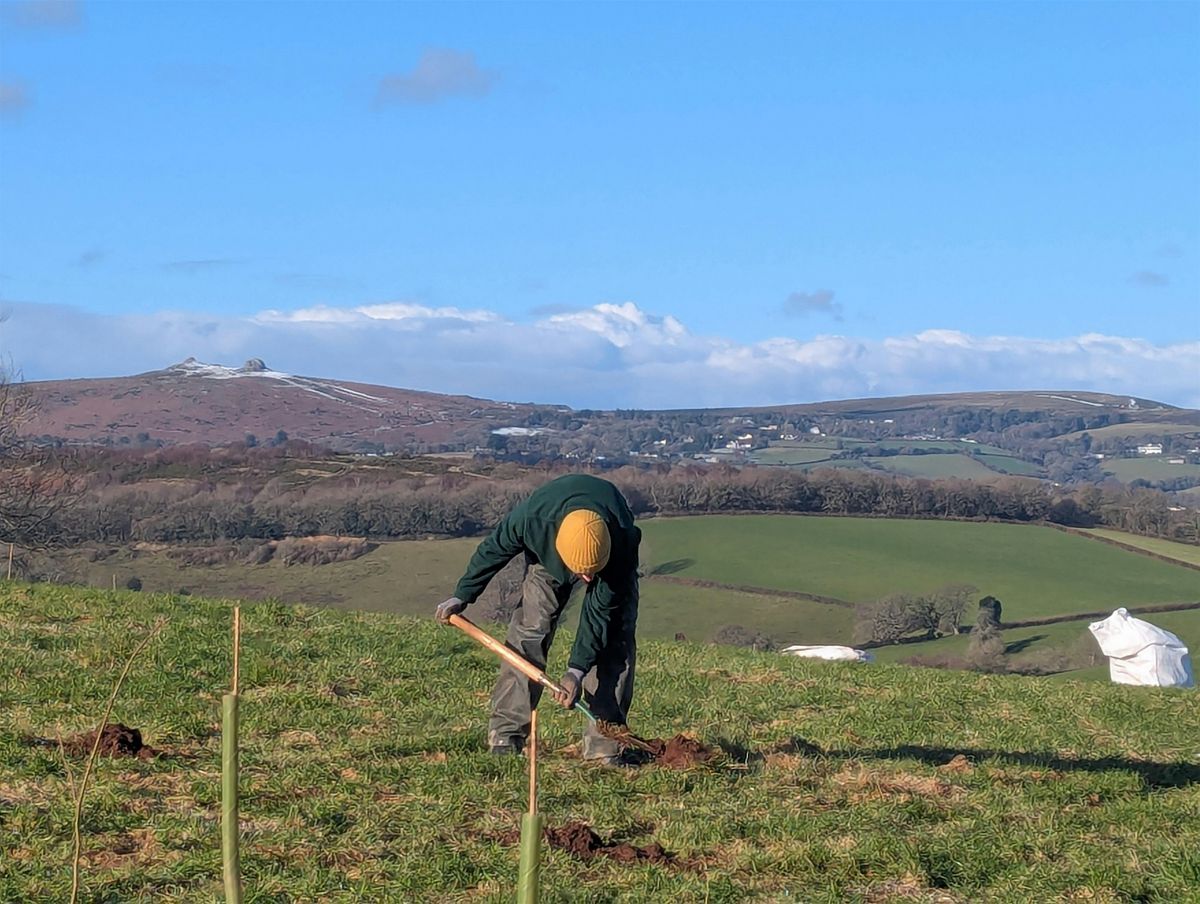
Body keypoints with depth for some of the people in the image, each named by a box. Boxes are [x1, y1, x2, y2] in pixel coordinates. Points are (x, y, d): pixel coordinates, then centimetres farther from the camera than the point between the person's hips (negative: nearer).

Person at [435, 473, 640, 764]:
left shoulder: (623, 542, -43)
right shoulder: (531, 518, -41)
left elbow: (600, 612, -32)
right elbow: (492, 550, -18)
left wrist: (576, 670, -34)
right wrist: (461, 597, -6)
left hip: (615, 562, -1)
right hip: (547, 553, 1)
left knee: (616, 639, -16)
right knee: (530, 629, -15)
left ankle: (604, 745, -15)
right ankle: (505, 735, -13)